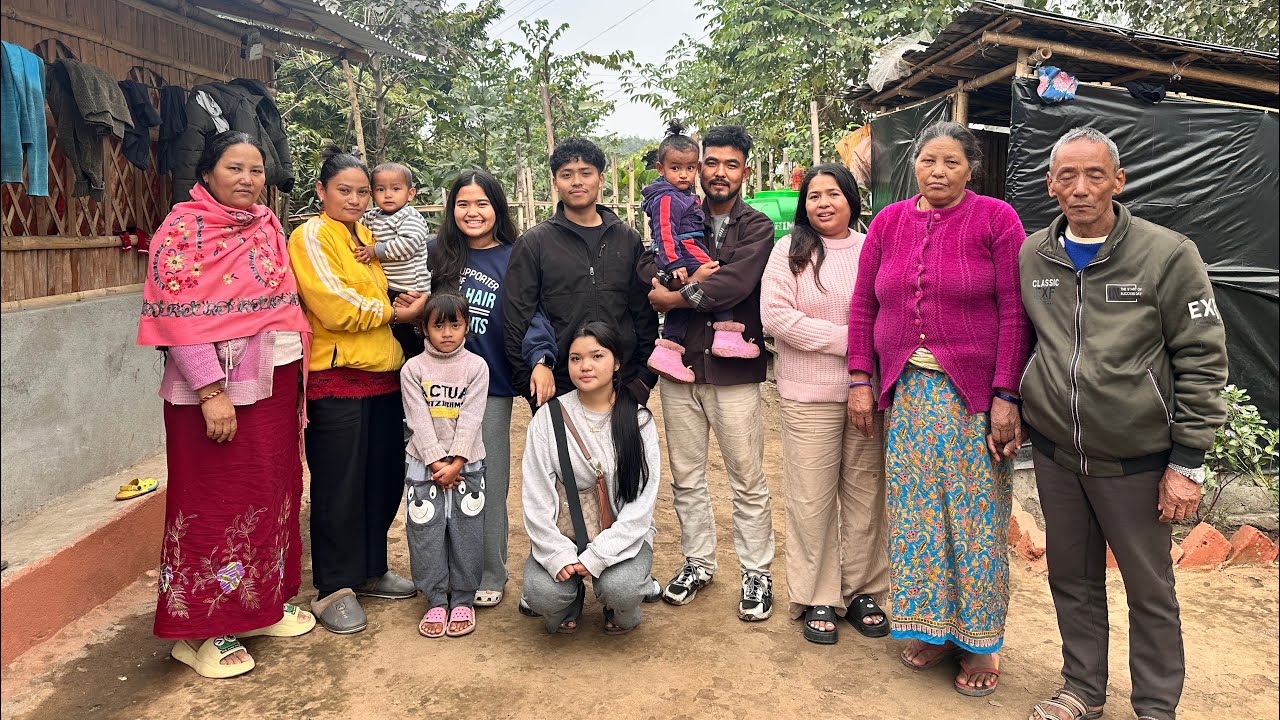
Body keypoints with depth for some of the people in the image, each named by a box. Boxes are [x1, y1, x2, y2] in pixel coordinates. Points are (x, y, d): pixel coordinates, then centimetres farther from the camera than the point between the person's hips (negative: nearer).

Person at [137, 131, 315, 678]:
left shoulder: (268, 226, 11)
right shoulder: (184, 228, -9)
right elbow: (181, 317, -16)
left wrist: (296, 379, 10)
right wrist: (211, 391, -21)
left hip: (272, 384, 7)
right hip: (215, 389, -7)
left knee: (273, 494, 13)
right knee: (215, 502, 2)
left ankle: (262, 604, 29)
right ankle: (203, 630, 16)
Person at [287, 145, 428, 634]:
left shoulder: (366, 237, 18)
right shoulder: (310, 236, -6)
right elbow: (336, 308, -16)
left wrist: (407, 309, 8)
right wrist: (399, 313, -6)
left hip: (383, 375, 8)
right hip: (336, 379, -7)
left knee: (384, 479, 12)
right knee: (338, 487, 0)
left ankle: (371, 571, 28)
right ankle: (333, 589, 13)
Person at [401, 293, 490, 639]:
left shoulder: (476, 366, 0)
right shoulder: (413, 369, 0)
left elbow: (471, 417, -7)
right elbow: (419, 419, -6)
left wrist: (456, 463, -14)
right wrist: (436, 462, -14)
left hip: (467, 464, 0)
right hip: (424, 464, 0)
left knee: (466, 532, 3)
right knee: (425, 532, 2)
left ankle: (462, 600, 17)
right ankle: (436, 601, 15)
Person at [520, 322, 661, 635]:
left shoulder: (638, 420, -3)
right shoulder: (549, 416, -3)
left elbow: (642, 502, -7)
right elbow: (536, 497, -4)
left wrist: (597, 556, -17)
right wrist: (558, 555, -16)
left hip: (622, 534, 0)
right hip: (562, 533, 1)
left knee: (619, 587, -30)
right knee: (541, 594, -26)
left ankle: (621, 611, 9)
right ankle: (568, 603, 13)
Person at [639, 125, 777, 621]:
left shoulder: (757, 227, -1)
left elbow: (735, 283, -18)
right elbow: (647, 267, -2)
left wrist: (673, 296, -9)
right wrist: (690, 278, -19)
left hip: (733, 369, -4)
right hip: (680, 364, 4)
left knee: (748, 482, 4)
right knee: (686, 477, 13)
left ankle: (757, 573, 19)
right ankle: (697, 563, 30)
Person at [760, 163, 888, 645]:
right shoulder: (789, 251, 1)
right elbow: (776, 315, -9)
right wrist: (848, 339, -12)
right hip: (810, 394, -2)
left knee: (866, 492, 10)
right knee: (812, 498, 4)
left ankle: (862, 591, 26)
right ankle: (816, 600, 18)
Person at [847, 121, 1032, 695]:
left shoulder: (996, 219, -4)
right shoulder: (889, 223, 8)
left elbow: (1014, 314, -8)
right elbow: (863, 306, 9)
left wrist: (1006, 397, -13)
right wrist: (861, 381, 3)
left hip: (975, 394, -3)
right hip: (908, 390, 4)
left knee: (976, 513, 4)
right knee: (915, 510, 9)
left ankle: (981, 640, 21)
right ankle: (934, 625, 27)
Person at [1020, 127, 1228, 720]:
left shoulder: (1167, 255, -10)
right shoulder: (1031, 257, 2)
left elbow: (1203, 360, -9)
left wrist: (1187, 461, -11)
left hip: (1136, 459, -3)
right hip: (1055, 454, 4)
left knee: (1150, 589, 10)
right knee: (1072, 578, 16)